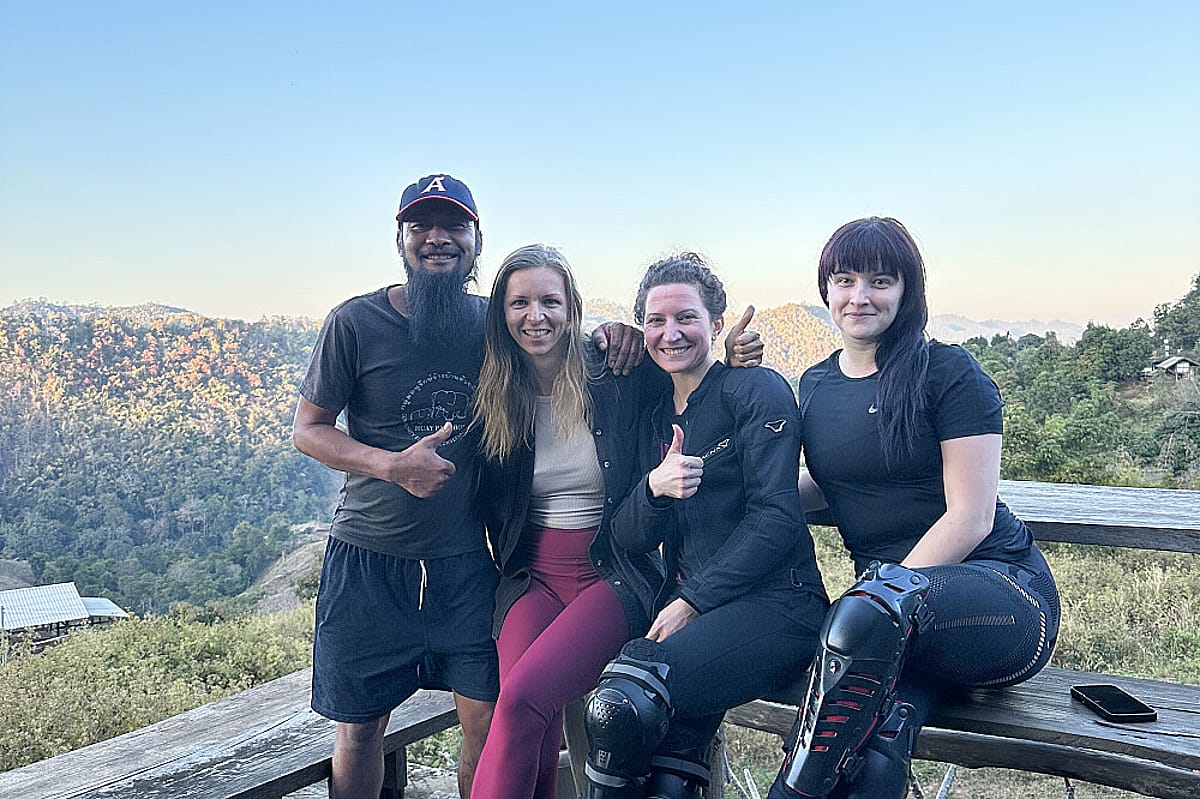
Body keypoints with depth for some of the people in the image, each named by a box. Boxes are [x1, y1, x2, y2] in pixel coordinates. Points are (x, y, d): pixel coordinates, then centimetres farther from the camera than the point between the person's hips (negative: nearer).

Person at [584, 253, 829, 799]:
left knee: (621, 702, -26)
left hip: (771, 602, -4)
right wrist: (654, 488, -11)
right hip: (684, 608, 4)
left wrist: (693, 601, -14)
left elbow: (776, 517, -10)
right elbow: (629, 539, 10)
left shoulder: (757, 391, -1)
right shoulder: (652, 419, 16)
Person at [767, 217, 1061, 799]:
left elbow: (970, 517, -10)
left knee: (869, 610, -38)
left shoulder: (949, 373, -6)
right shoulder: (815, 386, 11)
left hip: (1000, 593, -3)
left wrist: (888, 587, -17)